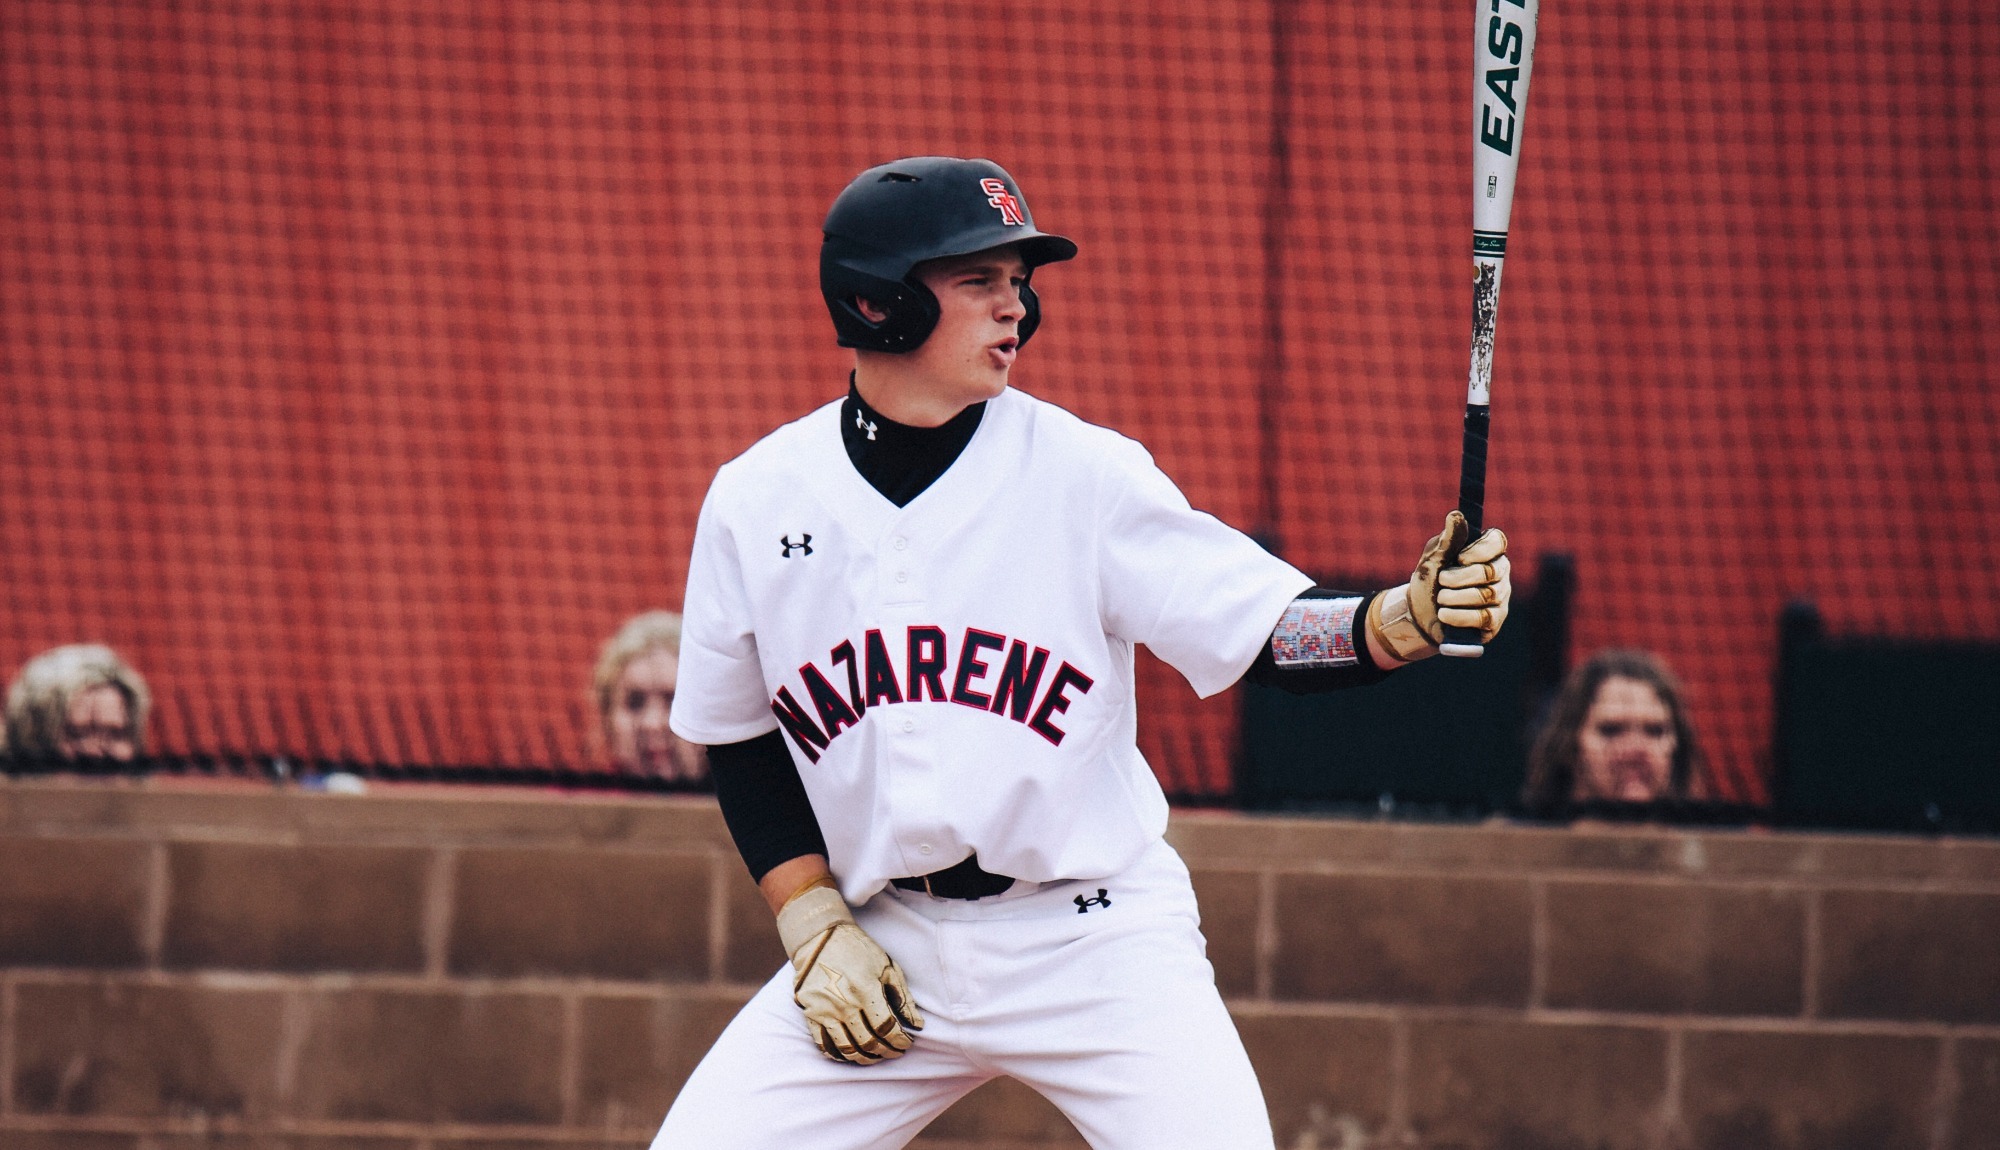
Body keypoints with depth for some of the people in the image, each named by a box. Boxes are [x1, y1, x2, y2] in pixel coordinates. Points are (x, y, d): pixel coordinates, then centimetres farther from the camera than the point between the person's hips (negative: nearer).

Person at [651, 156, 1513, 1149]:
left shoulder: (1086, 471, -5)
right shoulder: (754, 502, 0)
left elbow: (1275, 635, -10)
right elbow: (740, 743, 10)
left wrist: (1412, 616, -29)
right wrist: (815, 928, 0)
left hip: (1098, 947, -2)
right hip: (879, 949, 2)